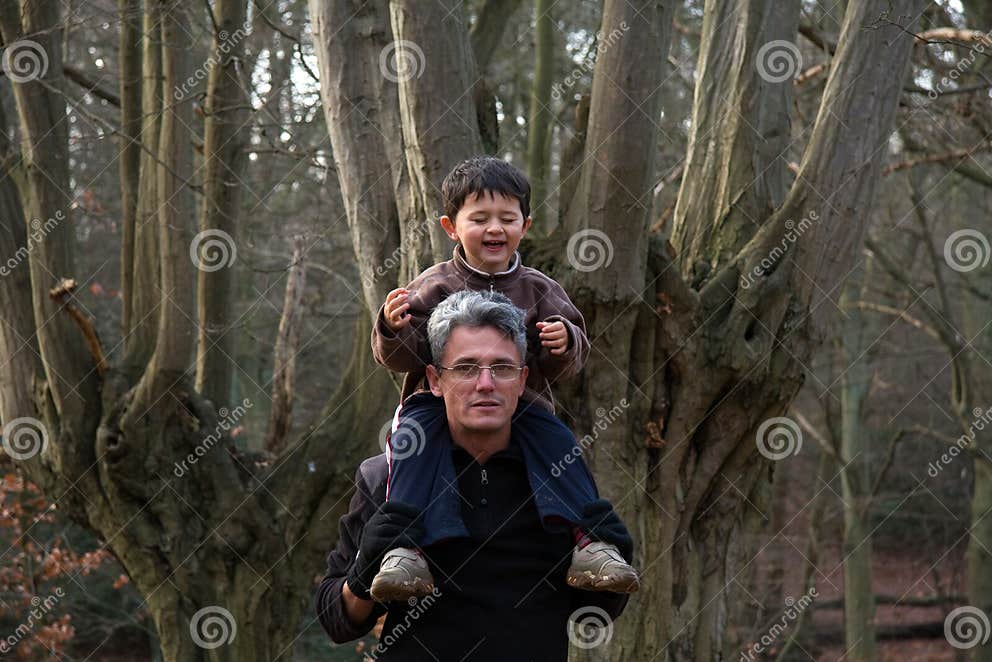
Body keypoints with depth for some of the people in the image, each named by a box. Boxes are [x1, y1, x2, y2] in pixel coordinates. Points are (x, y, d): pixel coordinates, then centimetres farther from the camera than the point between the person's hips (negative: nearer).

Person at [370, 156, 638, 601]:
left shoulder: (538, 291, 9)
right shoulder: (434, 288, 4)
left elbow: (566, 364, 6)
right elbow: (398, 358, -1)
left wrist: (565, 343, -18)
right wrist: (393, 329, -24)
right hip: (438, 403, -2)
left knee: (556, 441, -26)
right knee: (413, 443, -31)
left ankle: (583, 545, -29)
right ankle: (404, 548, -41)